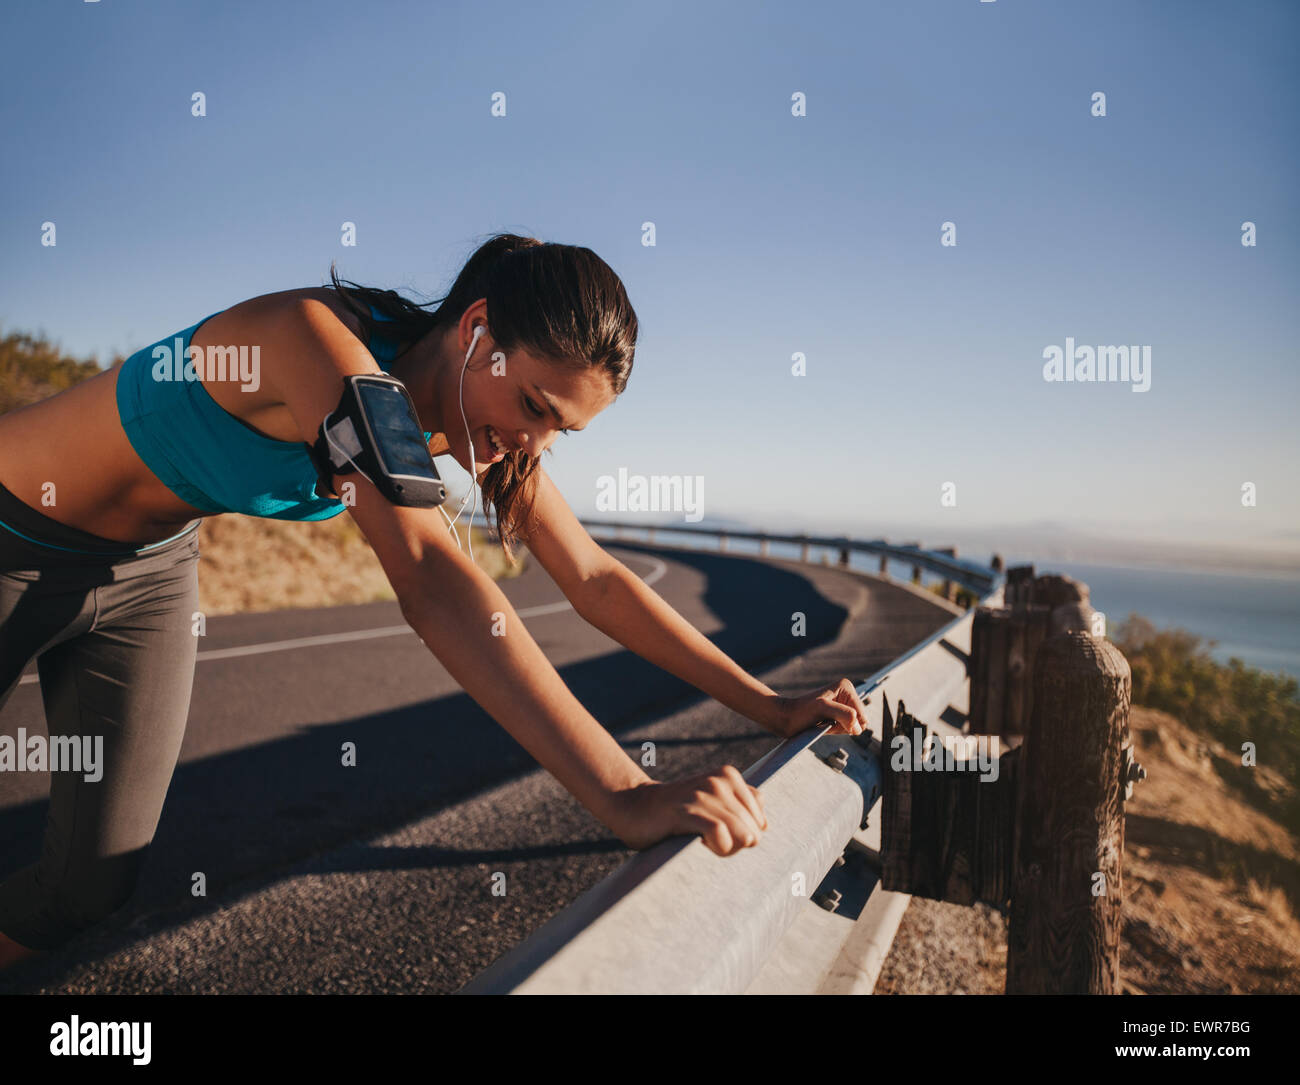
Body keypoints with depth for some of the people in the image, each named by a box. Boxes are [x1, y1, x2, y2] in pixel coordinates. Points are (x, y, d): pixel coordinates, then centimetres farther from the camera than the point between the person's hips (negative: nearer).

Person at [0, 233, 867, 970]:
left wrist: (774, 709, -15)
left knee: (95, 881, 3)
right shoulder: (319, 336, -37)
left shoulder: (488, 426, -13)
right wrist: (625, 799, -55)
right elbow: (426, 577, -49)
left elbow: (595, 579, -10)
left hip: (145, 569, 5)